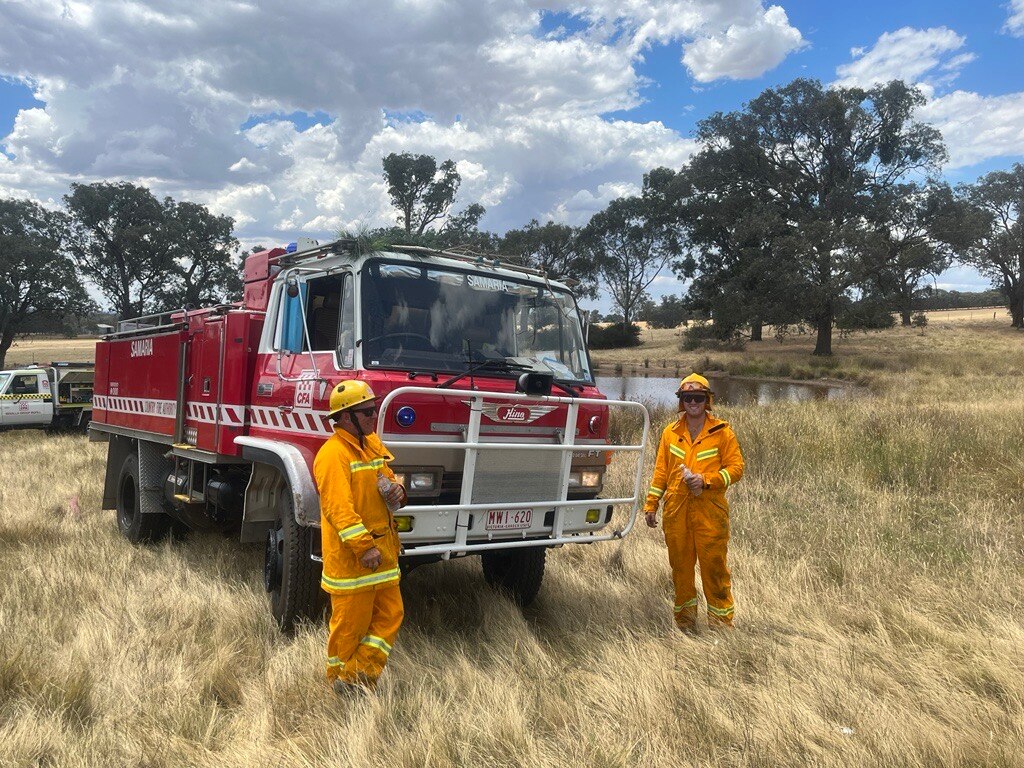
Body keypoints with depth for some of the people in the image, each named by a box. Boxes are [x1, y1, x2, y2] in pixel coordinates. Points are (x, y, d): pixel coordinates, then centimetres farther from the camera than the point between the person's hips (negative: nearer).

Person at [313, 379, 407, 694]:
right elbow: (338, 508, -24)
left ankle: (360, 677, 23)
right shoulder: (333, 454, -17)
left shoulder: (373, 444, 11)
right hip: (349, 554, -9)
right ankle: (340, 681, 25)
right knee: (350, 623, 5)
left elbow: (387, 477, 23)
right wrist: (363, 547, -27)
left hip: (383, 552, 9)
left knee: (390, 615, 12)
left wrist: (397, 491, -1)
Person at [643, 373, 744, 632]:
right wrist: (651, 505, 8)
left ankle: (721, 624, 10)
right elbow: (661, 471, 13)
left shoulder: (722, 432, 1)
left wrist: (706, 480, -14)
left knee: (714, 566, -2)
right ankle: (685, 621, 22)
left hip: (709, 509, -3)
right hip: (676, 509, 3)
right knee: (680, 566, 9)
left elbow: (736, 468, -1)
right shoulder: (671, 433, 10)